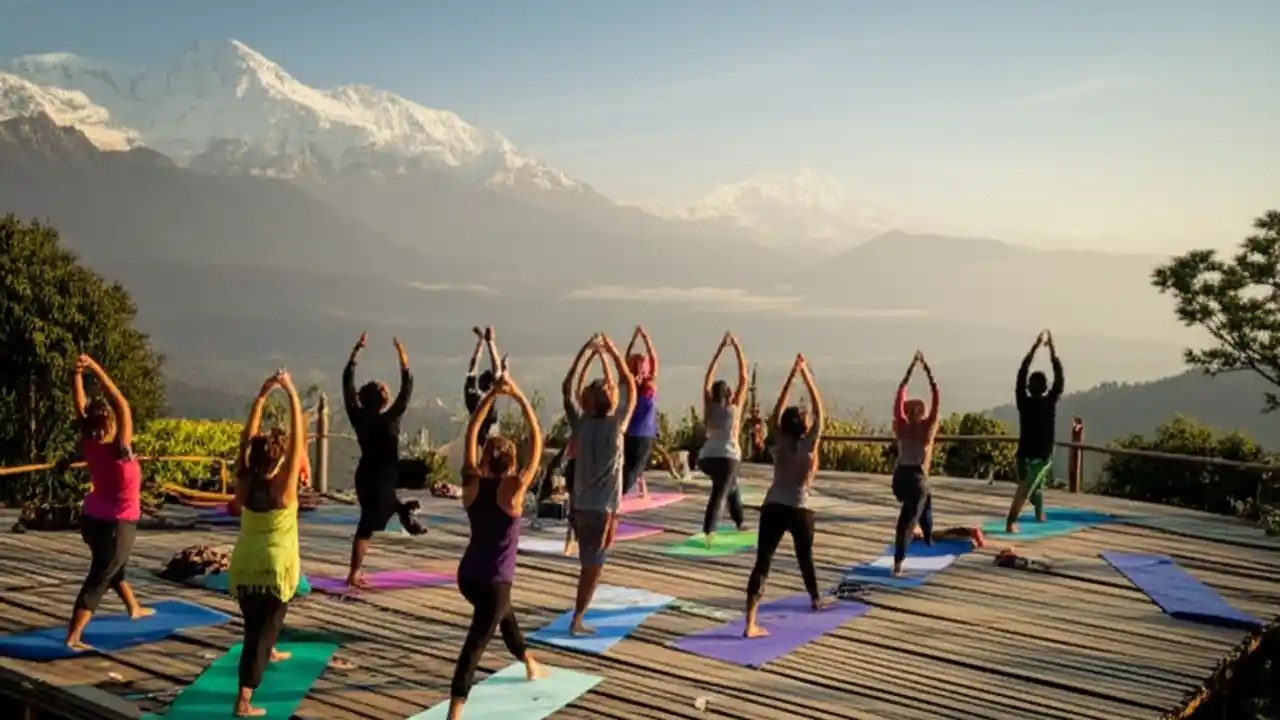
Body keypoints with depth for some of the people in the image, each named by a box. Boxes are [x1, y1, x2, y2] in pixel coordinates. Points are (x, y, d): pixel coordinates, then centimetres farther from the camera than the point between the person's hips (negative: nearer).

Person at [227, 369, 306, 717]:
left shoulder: (244, 484, -5)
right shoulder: (283, 487, -16)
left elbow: (246, 438, 1)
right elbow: (297, 440, -16)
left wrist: (262, 395, 1)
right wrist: (292, 394, -13)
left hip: (243, 566, 5)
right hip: (276, 567, -5)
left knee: (257, 623, 27)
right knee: (261, 630, -4)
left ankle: (270, 653, 55)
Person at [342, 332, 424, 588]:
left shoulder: (357, 416, -6)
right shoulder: (388, 420, -20)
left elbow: (347, 382, 0)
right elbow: (407, 390, -21)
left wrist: (356, 351, 0)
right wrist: (403, 357, -21)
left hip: (365, 476, 6)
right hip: (381, 480, -6)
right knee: (366, 526, -2)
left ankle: (403, 512, 30)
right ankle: (354, 574, 1)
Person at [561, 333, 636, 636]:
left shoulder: (580, 423, -5)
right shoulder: (615, 424, -14)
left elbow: (566, 387, 4)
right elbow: (631, 387, -5)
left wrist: (585, 349, 2)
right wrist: (614, 352, -1)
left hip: (579, 506, 4)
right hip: (603, 509, -4)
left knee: (588, 564, 20)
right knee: (593, 567, 2)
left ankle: (580, 612, 27)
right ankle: (577, 620, 2)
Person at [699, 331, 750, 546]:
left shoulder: (710, 406, 6)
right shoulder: (735, 407, -1)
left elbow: (709, 376, 9)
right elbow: (743, 377, 1)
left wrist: (721, 348, 9)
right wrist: (737, 348, 4)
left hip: (706, 457, 5)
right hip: (727, 457, -5)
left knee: (730, 483, 29)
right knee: (718, 495, -11)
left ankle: (740, 521, 37)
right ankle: (707, 533, -27)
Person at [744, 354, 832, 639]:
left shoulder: (780, 442, -2)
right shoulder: (809, 444, -9)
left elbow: (777, 411, 5)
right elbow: (819, 411, -2)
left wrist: (792, 375, 5)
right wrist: (807, 376, 1)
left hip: (772, 507, 1)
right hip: (799, 510, -1)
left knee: (762, 562, -7)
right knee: (805, 557, 24)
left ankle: (750, 624, -16)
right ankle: (816, 599, 48)